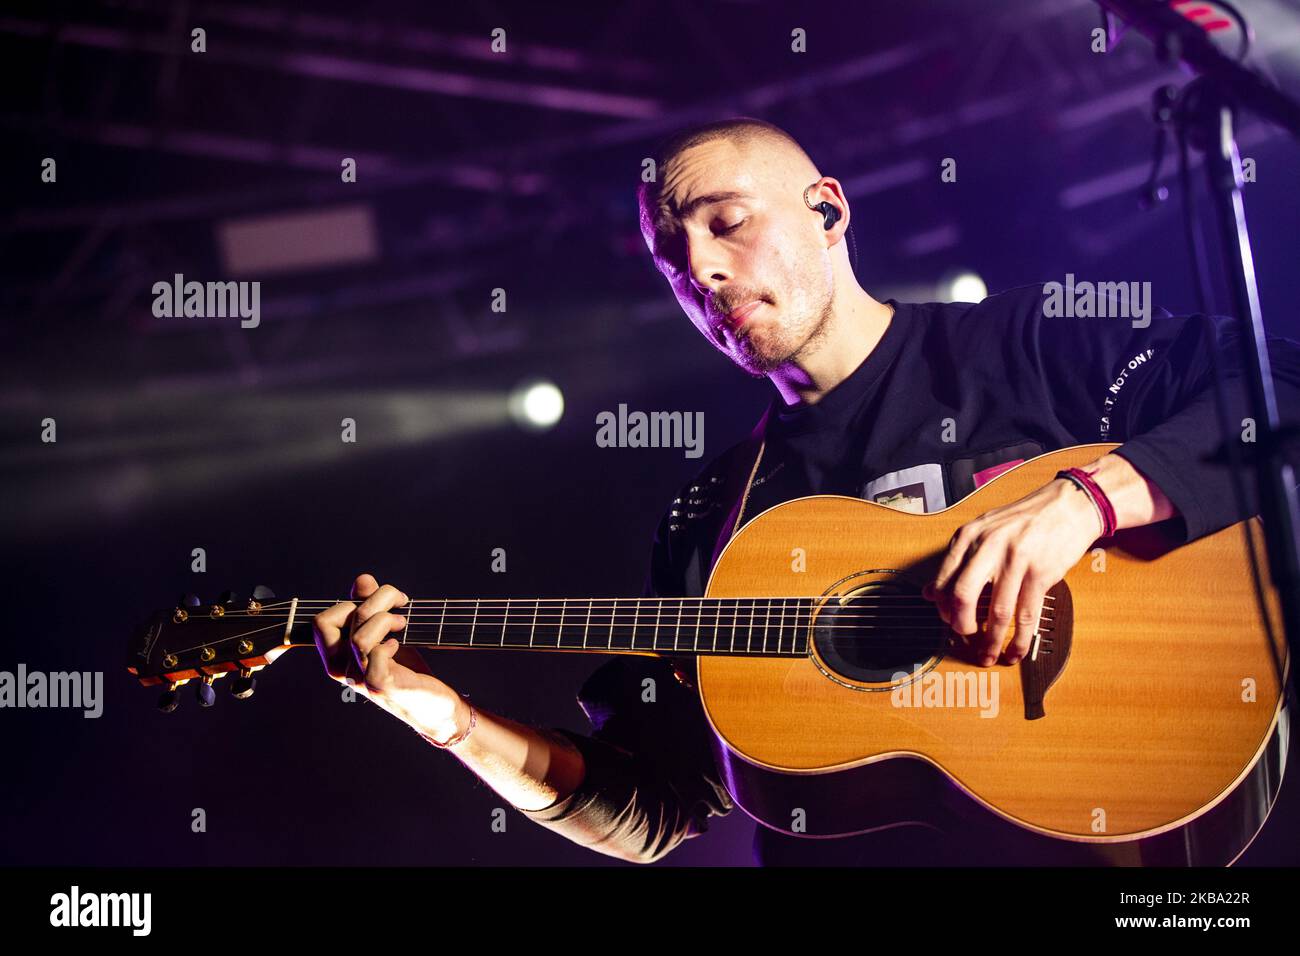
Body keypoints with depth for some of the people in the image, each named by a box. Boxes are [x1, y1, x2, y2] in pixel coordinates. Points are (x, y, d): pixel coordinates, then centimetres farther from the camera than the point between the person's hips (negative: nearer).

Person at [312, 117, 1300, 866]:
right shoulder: (712, 514, 18)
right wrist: (448, 716, 6)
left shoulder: (1028, 348, 7)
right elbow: (652, 812, 17)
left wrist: (1092, 495, -18)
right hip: (841, 846, 4)